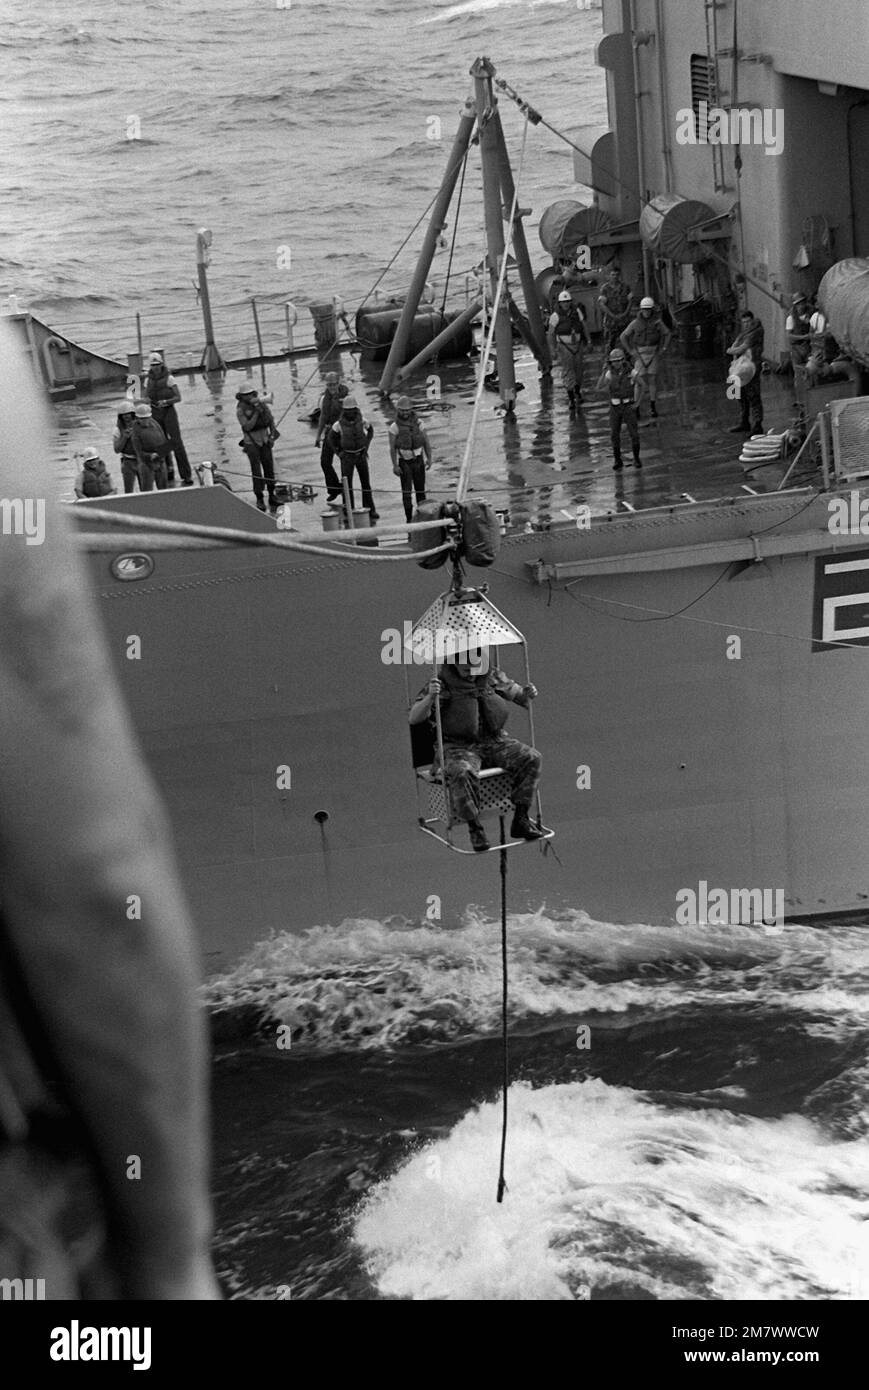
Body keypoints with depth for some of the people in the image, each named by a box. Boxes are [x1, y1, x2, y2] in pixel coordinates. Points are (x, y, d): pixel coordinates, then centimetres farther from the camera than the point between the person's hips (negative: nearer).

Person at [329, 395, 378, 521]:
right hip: (347, 456, -2)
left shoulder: (362, 420, -12)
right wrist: (339, 452, -3)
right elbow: (333, 437, 3)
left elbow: (370, 430, 10)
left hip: (361, 455, 2)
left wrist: (366, 447, 4)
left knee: (366, 483, 7)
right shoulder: (339, 423, -16)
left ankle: (369, 510, 18)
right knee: (347, 485, -3)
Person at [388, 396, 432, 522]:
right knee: (406, 491, -3)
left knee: (420, 488, 8)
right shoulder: (395, 426, -11)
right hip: (404, 462, -3)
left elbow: (426, 441, 2)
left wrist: (429, 459, -4)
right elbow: (392, 447, -9)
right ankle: (409, 518, 3)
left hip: (418, 460, 3)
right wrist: (394, 465, -13)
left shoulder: (417, 422, -3)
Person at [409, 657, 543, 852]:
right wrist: (430, 698, -32)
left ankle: (521, 818, -8)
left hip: (494, 742, 4)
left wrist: (528, 694, -5)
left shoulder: (493, 676, 6)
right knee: (462, 773, -37)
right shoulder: (443, 683, -8)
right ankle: (474, 827, -19)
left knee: (530, 757, -17)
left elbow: (517, 695, 20)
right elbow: (414, 718, -13)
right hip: (458, 747, -4)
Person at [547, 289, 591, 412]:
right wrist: (552, 349, -9)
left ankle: (577, 393, 37)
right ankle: (571, 399, -3)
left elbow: (584, 326, 6)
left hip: (577, 345, 3)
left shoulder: (577, 311, -7)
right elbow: (550, 334, -7)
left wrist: (588, 340, 1)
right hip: (564, 346, -3)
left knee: (578, 369, 15)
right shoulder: (556, 316, -15)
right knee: (567, 372, -6)